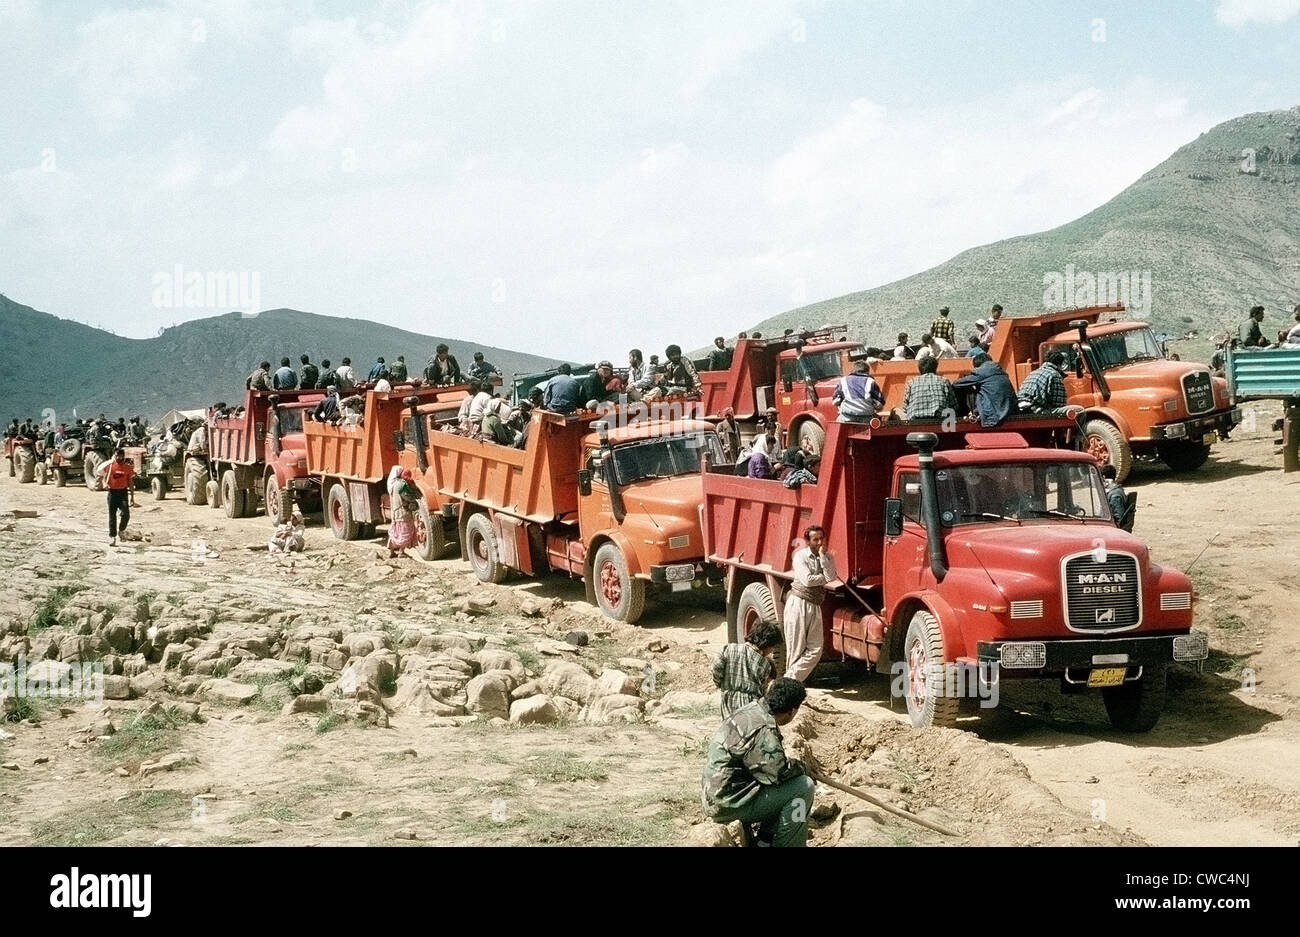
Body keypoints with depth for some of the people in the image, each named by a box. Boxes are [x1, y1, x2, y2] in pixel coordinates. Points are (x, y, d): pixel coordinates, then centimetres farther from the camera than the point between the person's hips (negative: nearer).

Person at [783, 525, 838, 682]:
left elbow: (830, 577, -10)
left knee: (815, 650, -5)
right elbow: (807, 580, -15)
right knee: (796, 649, -1)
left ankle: (790, 680, -2)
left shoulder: (828, 557, 9)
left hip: (815, 607, 5)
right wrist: (825, 577, -2)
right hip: (798, 603, -4)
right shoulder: (800, 555, -3)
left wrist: (823, 556, -10)